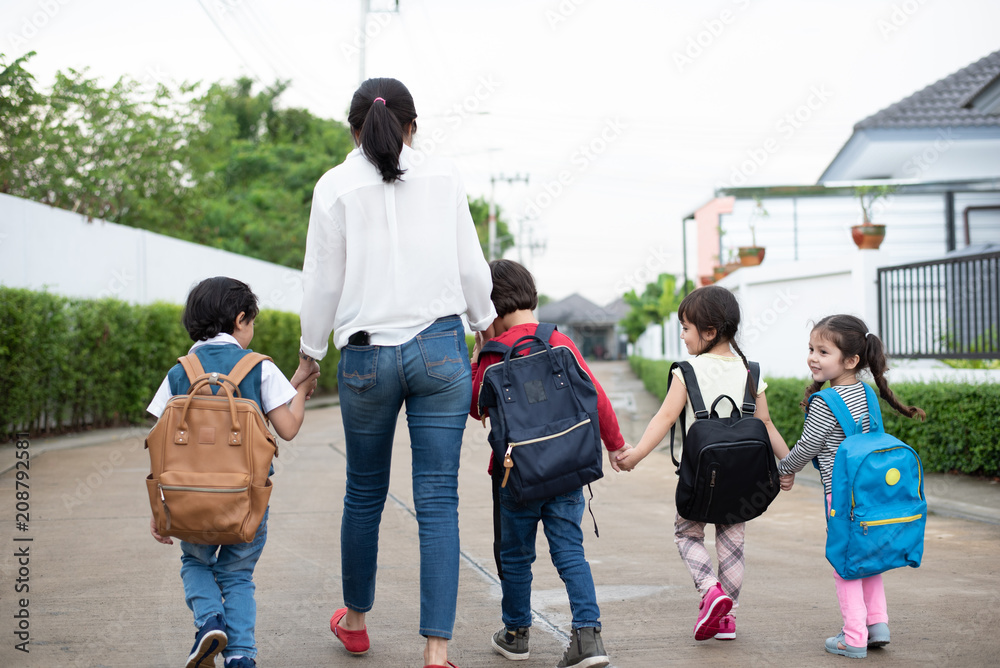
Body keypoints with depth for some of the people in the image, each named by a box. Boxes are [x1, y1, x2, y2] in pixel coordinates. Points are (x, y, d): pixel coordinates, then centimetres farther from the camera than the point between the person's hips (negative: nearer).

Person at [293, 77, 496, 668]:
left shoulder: (336, 186, -1)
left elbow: (322, 281, 2)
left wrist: (311, 354, 15)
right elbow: (470, 264, 6)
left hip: (366, 356, 0)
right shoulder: (444, 176, 2)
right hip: (440, 348, 0)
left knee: (365, 494, 17)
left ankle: (355, 619, 35)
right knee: (438, 501, 0)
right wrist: (485, 322, 23)